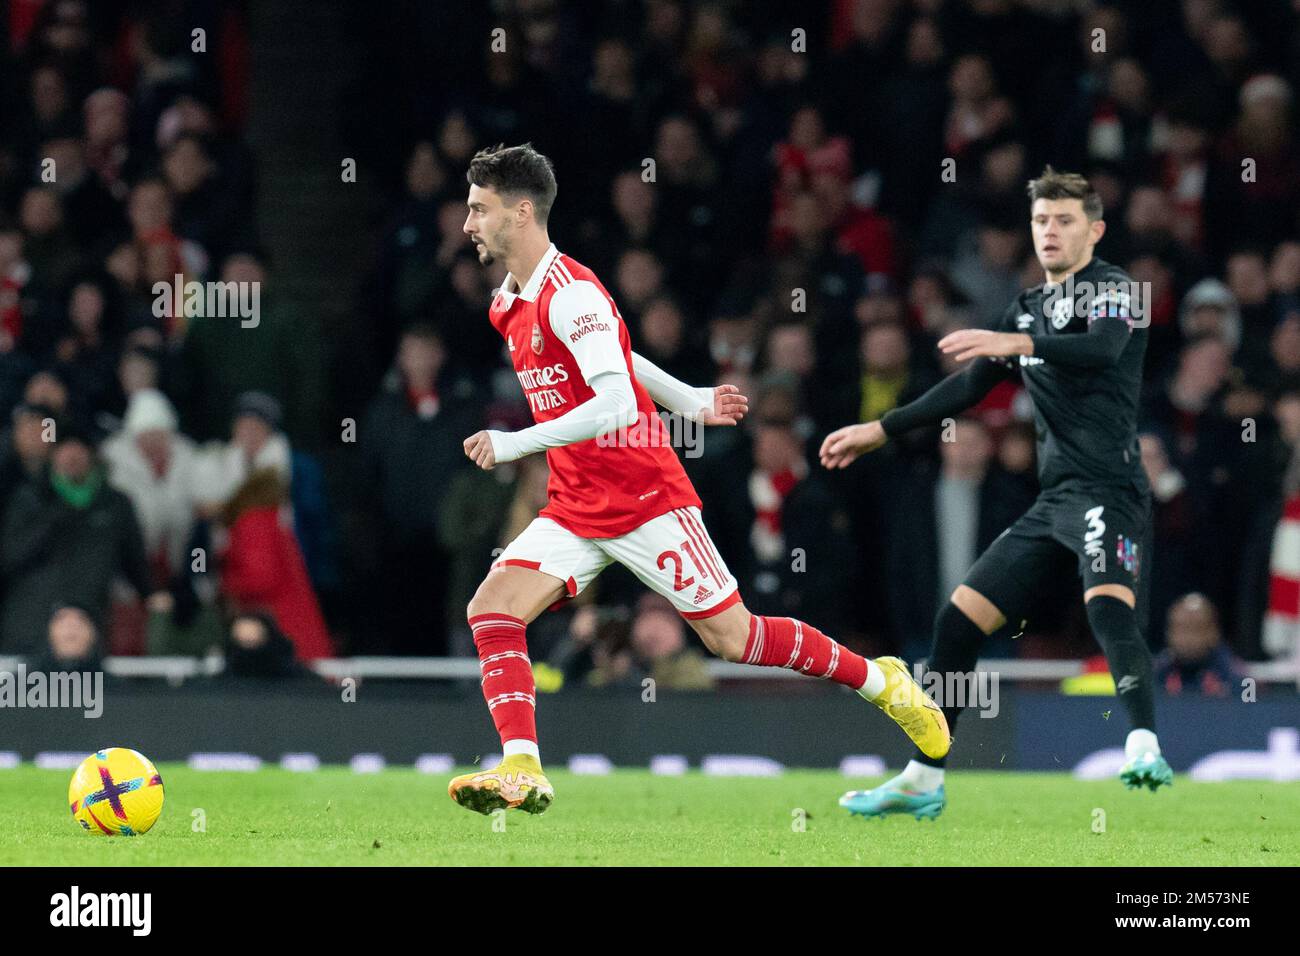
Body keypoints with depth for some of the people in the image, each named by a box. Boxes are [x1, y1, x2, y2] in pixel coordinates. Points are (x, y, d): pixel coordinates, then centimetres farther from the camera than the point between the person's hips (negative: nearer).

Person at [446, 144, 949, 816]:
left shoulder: (570, 293, -19)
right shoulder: (508, 305, 10)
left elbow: (618, 405, -29)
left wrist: (515, 443, -29)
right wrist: (690, 401, 30)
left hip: (645, 501, -8)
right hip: (575, 509, 8)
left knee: (731, 637, -2)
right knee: (490, 609, -13)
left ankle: (879, 680, 18)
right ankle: (521, 771, -19)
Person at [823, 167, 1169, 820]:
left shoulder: (1112, 288, -3)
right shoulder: (1028, 306, 20)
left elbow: (1104, 348, -25)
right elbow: (968, 387, 28)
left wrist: (1018, 343, -40)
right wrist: (881, 431, 27)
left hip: (1108, 490, -8)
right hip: (1053, 498, 8)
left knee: (1108, 607, -34)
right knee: (958, 619, 6)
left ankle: (1144, 750, -49)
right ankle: (921, 783, 15)